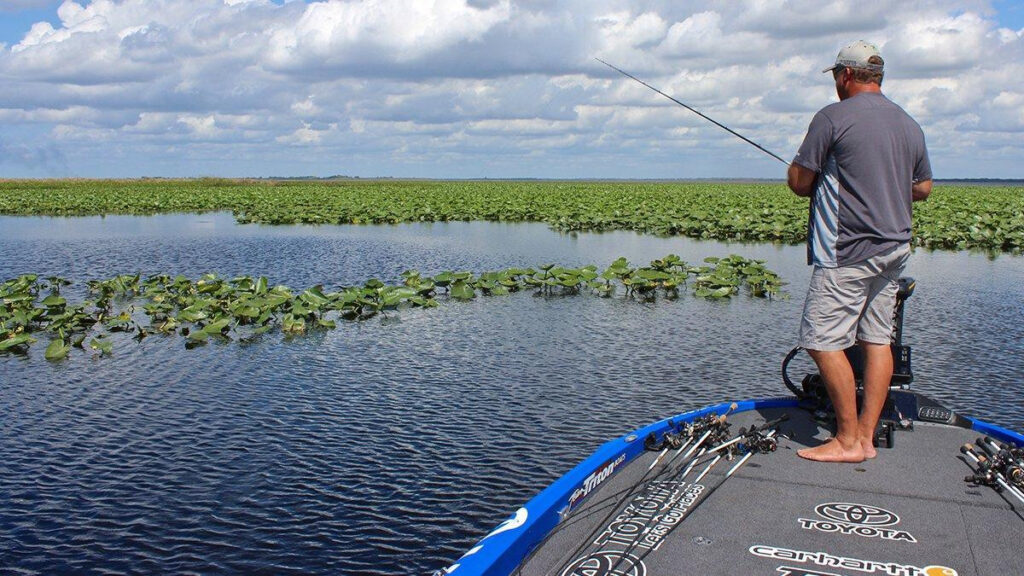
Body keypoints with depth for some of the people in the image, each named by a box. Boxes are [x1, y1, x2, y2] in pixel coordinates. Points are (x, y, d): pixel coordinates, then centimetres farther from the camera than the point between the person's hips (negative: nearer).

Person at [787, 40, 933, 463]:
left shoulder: (834, 117, -9)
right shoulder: (909, 124, 13)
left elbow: (798, 182, -8)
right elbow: (923, 188, 21)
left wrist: (825, 185, 12)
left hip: (848, 253, -8)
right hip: (895, 248, 8)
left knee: (823, 341, -4)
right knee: (877, 340, 9)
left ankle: (848, 440, -1)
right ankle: (867, 436, 12)